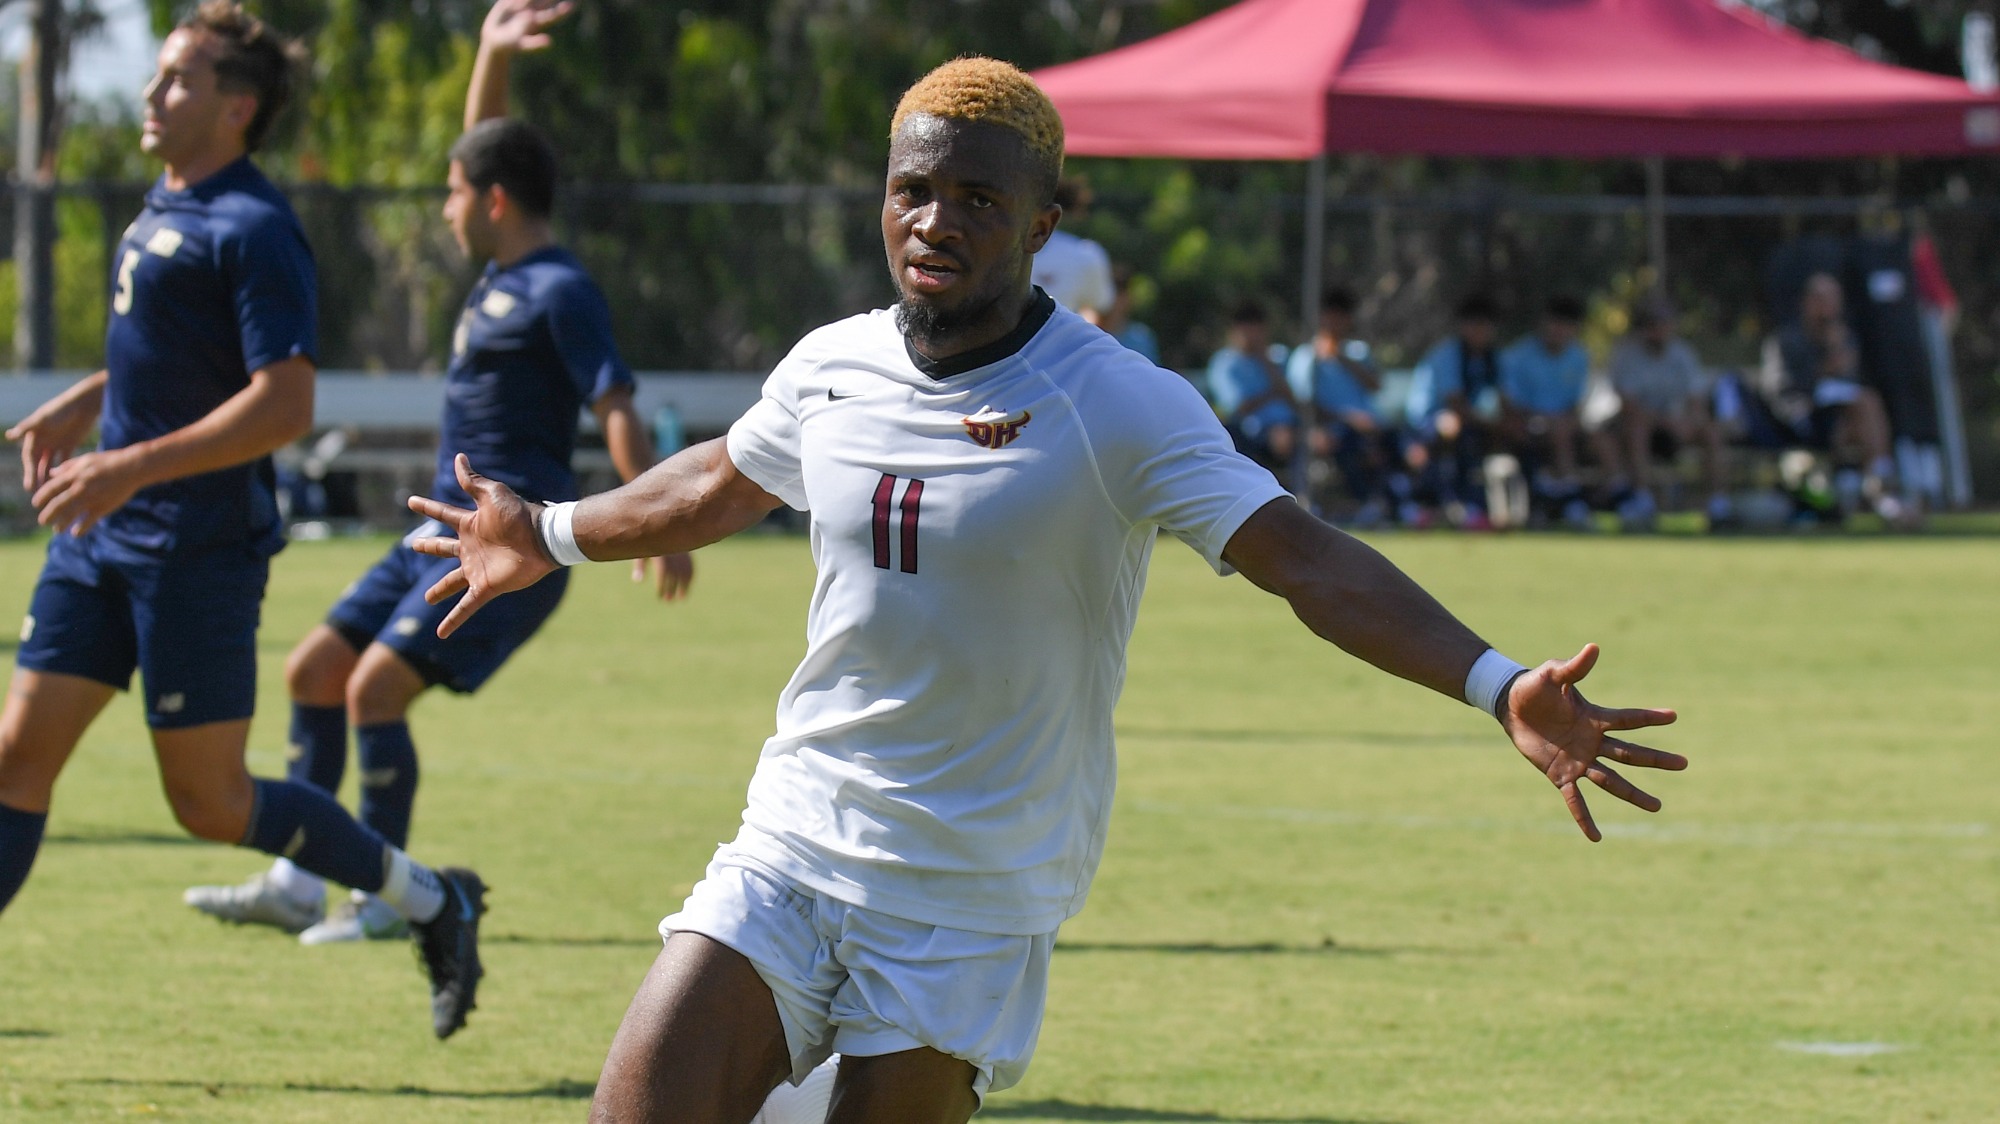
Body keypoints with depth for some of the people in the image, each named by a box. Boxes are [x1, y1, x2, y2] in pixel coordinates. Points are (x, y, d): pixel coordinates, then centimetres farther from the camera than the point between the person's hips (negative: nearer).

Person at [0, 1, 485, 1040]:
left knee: (210, 802, -2)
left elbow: (283, 405, -23)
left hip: (199, 551, -9)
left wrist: (130, 468, -26)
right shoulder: (164, 206, 13)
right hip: (104, 537, 9)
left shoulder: (252, 230, -16)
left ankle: (430, 901, 15)